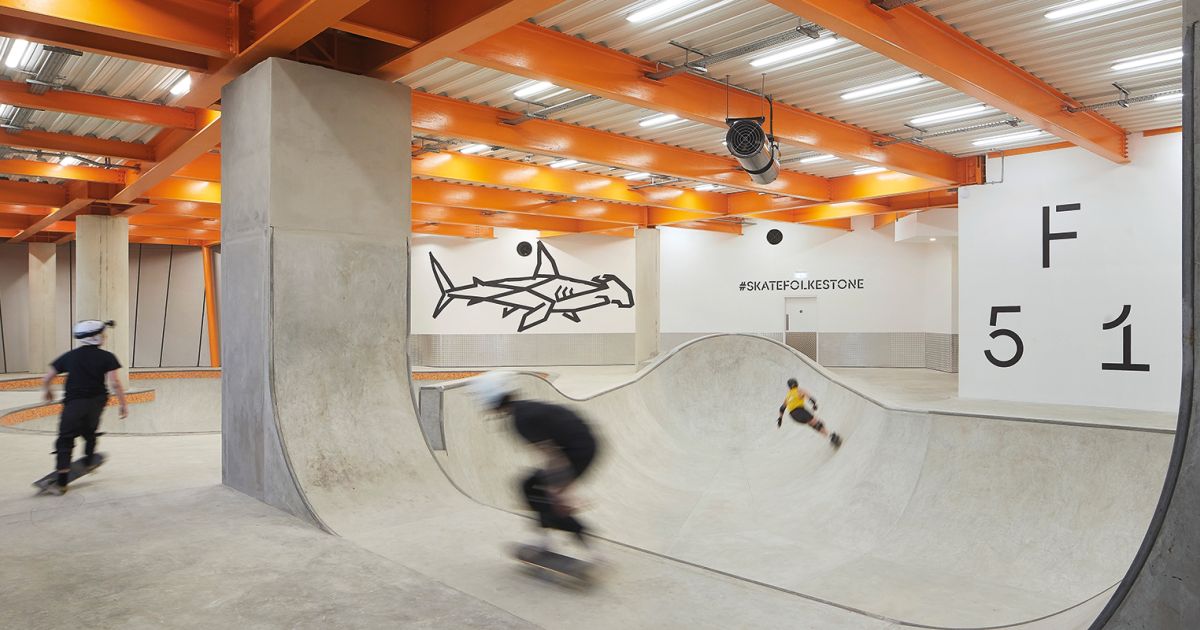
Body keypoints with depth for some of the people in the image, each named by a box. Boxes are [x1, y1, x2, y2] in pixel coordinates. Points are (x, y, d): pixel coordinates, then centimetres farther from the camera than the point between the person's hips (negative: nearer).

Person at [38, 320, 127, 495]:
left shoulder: (69, 356, 7)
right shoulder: (107, 357, -1)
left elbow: (45, 379, 12)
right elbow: (115, 383, -11)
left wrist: (48, 392, 33)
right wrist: (123, 405, -4)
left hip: (73, 403, 0)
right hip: (96, 402, 0)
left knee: (65, 441, 3)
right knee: (89, 432, 27)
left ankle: (62, 482, -3)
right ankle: (90, 461, 38)